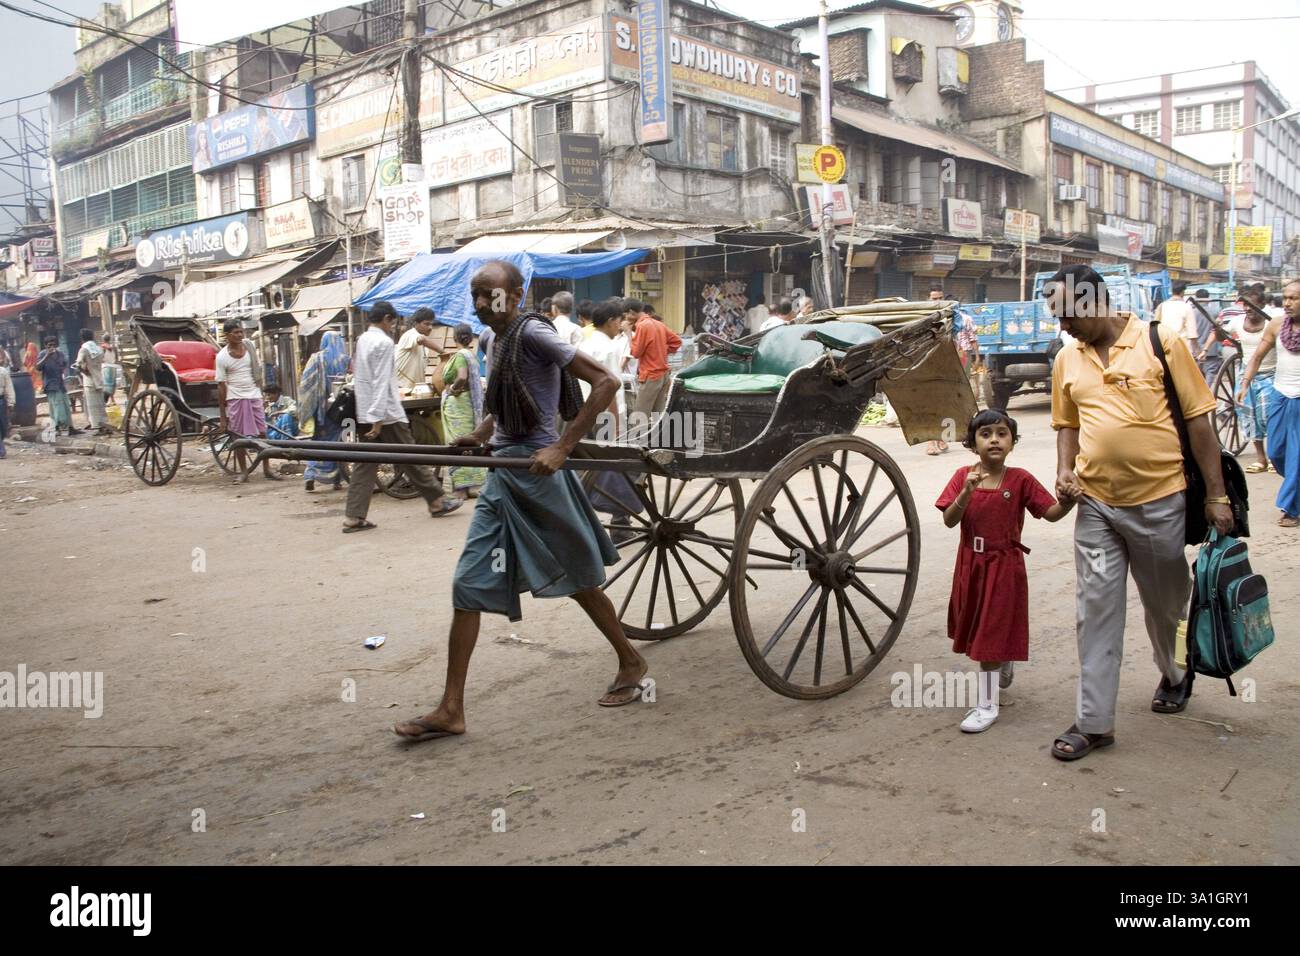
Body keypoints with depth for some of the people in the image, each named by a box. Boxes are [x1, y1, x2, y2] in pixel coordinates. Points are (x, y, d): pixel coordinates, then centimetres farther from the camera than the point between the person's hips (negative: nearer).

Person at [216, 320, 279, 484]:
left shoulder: (249, 348, 3)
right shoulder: (222, 357, -6)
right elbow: (221, 385, -4)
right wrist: (223, 414, -6)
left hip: (254, 396, 3)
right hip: (235, 399, -3)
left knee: (262, 433, 2)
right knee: (239, 437, 3)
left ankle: (267, 469, 10)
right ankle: (243, 471, 13)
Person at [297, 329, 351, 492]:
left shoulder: (317, 359, -1)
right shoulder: (346, 360, -1)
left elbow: (305, 383, -5)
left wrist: (306, 410, 0)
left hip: (321, 406, 0)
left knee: (319, 442, 10)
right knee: (337, 441, 10)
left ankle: (311, 475, -5)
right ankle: (337, 480, 10)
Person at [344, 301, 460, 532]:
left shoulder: (362, 340, 12)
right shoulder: (384, 342, -13)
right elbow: (381, 382, -19)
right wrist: (377, 419, -22)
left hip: (364, 413, 8)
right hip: (386, 413, -8)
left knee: (364, 465, 5)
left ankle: (354, 517, 0)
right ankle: (437, 501, 14)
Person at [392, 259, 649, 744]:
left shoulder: (532, 332, -13)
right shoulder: (498, 340, 12)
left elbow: (606, 382, -18)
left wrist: (561, 447, -21)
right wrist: (479, 435, 8)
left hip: (537, 477, -9)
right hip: (502, 479, 9)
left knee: (578, 581, 8)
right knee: (468, 586, 4)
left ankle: (631, 664, 32)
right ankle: (450, 709, 9)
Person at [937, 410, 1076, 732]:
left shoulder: (1020, 480, -8)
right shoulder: (963, 476, -3)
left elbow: (1051, 513, -8)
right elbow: (949, 521, -11)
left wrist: (1067, 501, -29)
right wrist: (967, 493, -27)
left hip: (1004, 565, -4)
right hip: (971, 564, 4)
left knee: (991, 633, -2)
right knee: (974, 626, 19)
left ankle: (986, 705, 7)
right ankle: (1005, 663, 51)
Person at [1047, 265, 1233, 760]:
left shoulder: (1160, 342, -7)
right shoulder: (1067, 359, 5)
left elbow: (1198, 419, -5)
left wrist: (1216, 495, -7)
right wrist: (1065, 469, -3)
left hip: (1160, 500, -2)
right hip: (1095, 504, 3)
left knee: (1167, 602, 17)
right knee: (1095, 610, 2)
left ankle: (1175, 676, 46)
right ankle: (1094, 722, 10)